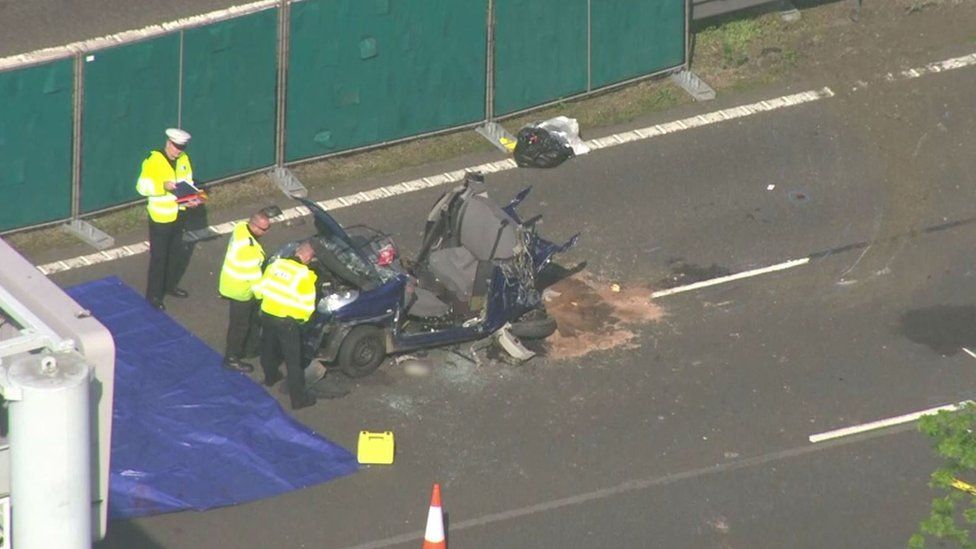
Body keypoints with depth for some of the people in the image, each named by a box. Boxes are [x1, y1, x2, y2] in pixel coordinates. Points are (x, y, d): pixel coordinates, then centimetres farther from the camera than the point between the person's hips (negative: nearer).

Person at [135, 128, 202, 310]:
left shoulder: (183, 160, 0)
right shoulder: (154, 161, -19)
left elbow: (188, 182, 10)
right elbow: (142, 186, -20)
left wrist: (192, 199, -9)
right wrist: (163, 186, -34)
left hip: (178, 216, 6)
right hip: (160, 218, -6)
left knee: (175, 253, 21)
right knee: (158, 257, 2)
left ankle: (170, 285, 40)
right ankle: (153, 294, 13)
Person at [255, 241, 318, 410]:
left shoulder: (276, 264, -2)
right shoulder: (306, 276, -16)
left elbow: (259, 290, 6)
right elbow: (308, 306, -15)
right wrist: (303, 318, 6)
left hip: (267, 314, 6)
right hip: (288, 322, -6)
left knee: (268, 349, 31)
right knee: (293, 361, 4)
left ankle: (270, 377, 54)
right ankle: (298, 398, 9)